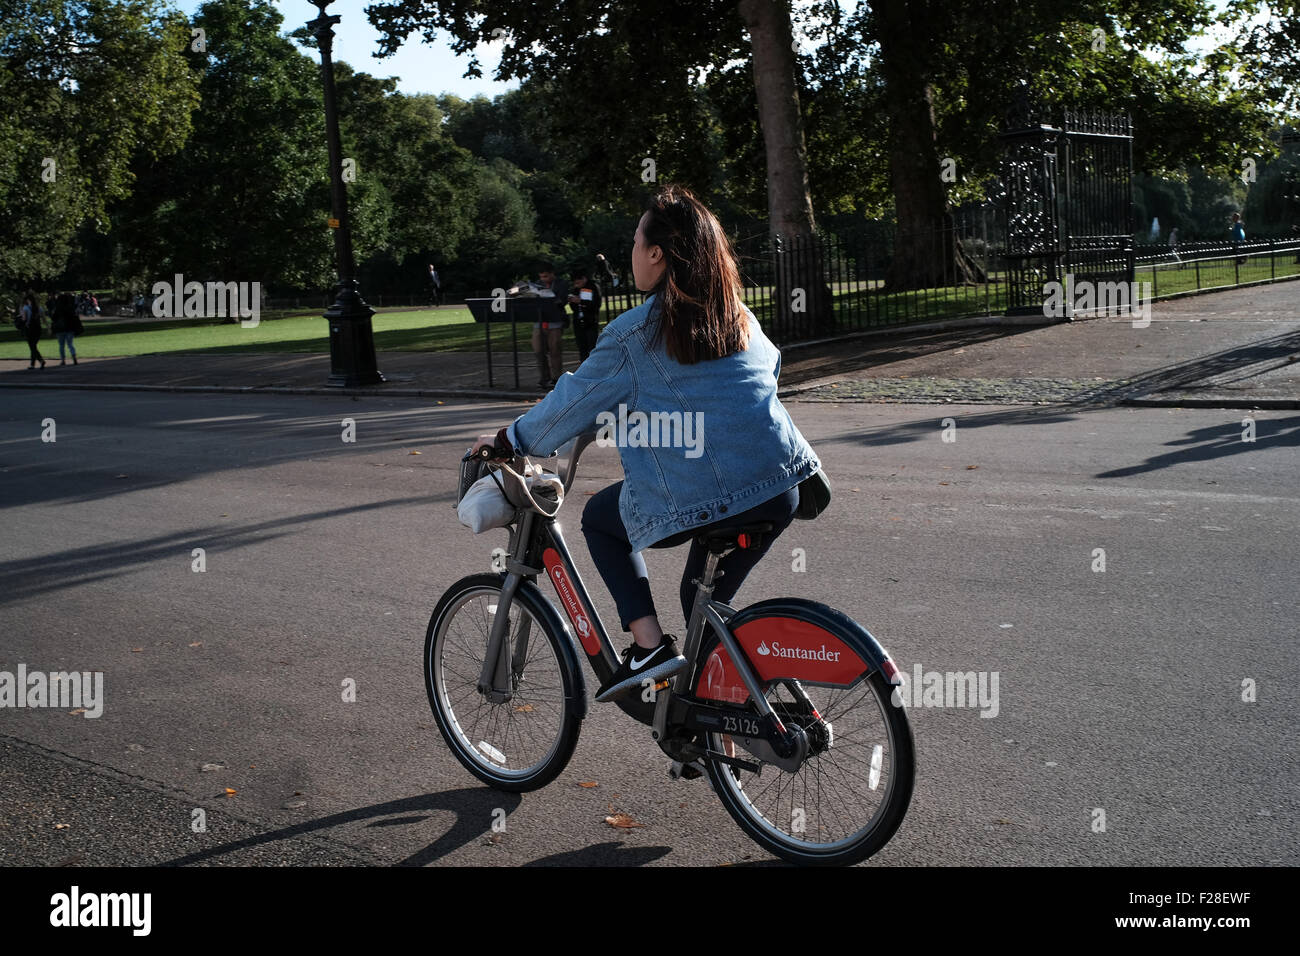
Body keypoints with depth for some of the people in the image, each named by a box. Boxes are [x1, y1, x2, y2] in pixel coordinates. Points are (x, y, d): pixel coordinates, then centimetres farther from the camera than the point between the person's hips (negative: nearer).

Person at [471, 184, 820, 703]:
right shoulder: (740, 318, 15)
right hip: (780, 489, 6)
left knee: (600, 518, 21)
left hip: (695, 500, -6)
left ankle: (649, 644, 9)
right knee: (705, 597, 26)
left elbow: (574, 401, 5)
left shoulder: (633, 334, -2)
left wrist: (507, 441, 20)